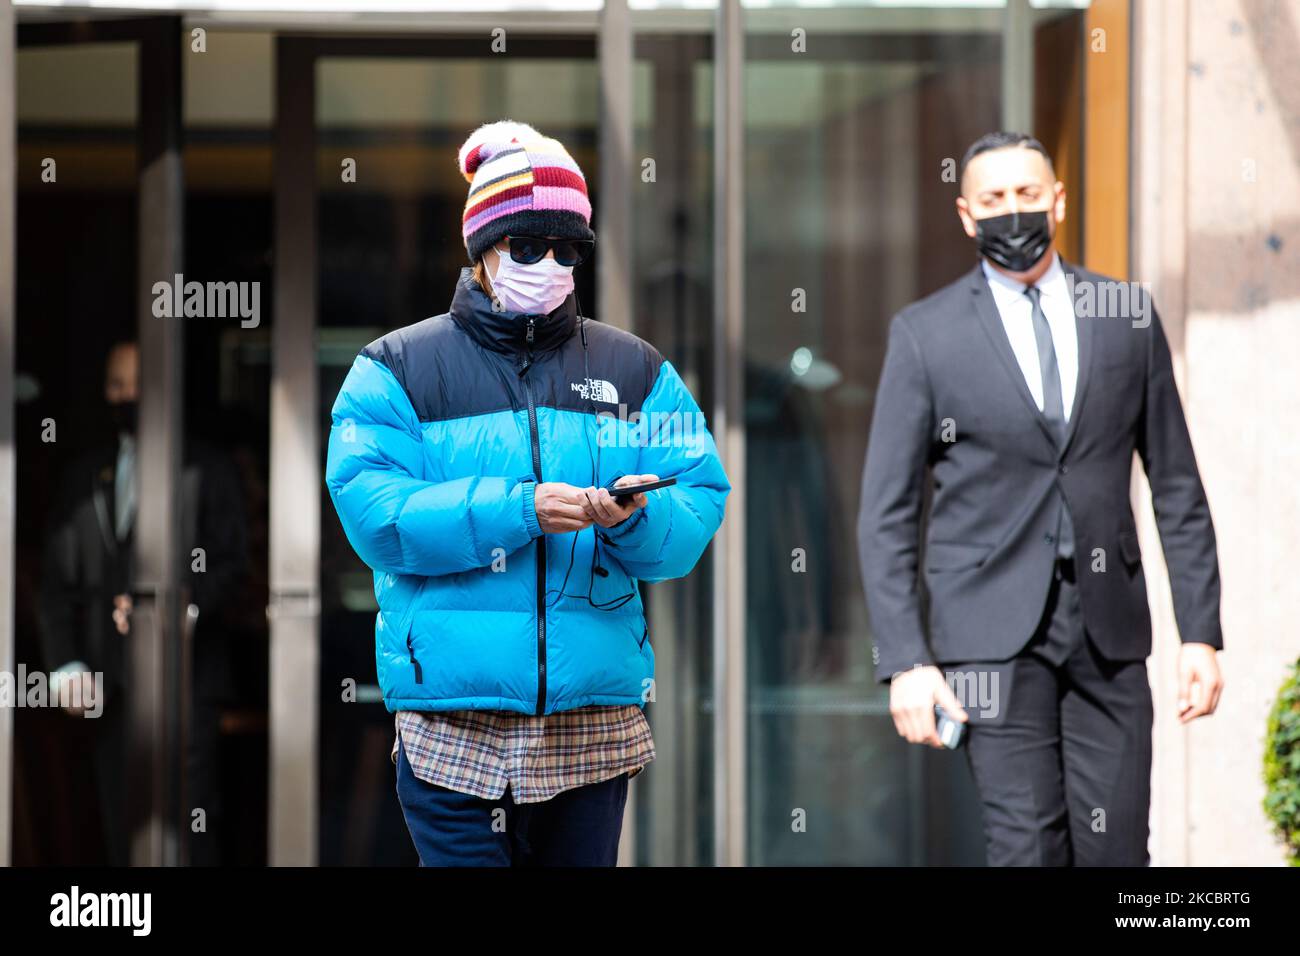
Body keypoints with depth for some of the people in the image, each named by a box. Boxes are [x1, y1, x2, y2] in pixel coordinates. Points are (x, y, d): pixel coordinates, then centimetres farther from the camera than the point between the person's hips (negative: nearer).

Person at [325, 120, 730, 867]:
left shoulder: (636, 372, 13)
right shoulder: (398, 370, 5)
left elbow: (699, 505, 3)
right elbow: (372, 511, -10)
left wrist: (639, 518, -20)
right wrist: (520, 509, -19)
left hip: (595, 717, 3)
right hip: (454, 721, -3)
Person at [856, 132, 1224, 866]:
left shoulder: (1128, 317, 9)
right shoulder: (925, 334, 3)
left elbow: (1177, 487, 12)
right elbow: (888, 515, 2)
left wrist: (1201, 632, 5)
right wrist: (906, 660, -7)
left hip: (1110, 625, 2)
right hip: (994, 628, -2)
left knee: (1117, 850, -1)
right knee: (1028, 848, -9)